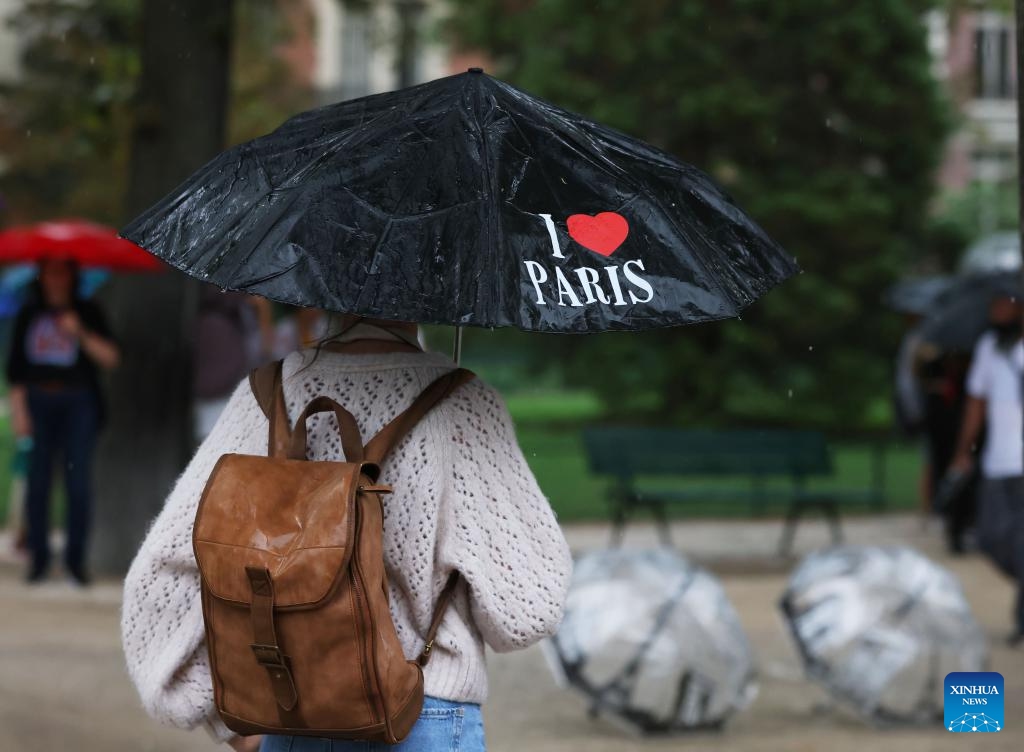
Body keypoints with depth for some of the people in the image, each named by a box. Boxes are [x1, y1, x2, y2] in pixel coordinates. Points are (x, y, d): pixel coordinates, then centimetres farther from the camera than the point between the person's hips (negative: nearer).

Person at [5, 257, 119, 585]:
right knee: (37, 481, -2)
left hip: (77, 403, -1)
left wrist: (80, 332, -16)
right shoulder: (29, 315, 10)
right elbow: (15, 368, 9)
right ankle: (38, 557, 4)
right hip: (38, 401, 1)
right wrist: (18, 409, 1)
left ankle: (76, 558, 1)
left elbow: (110, 357, -4)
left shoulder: (87, 312, 6)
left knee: (79, 482, -6)